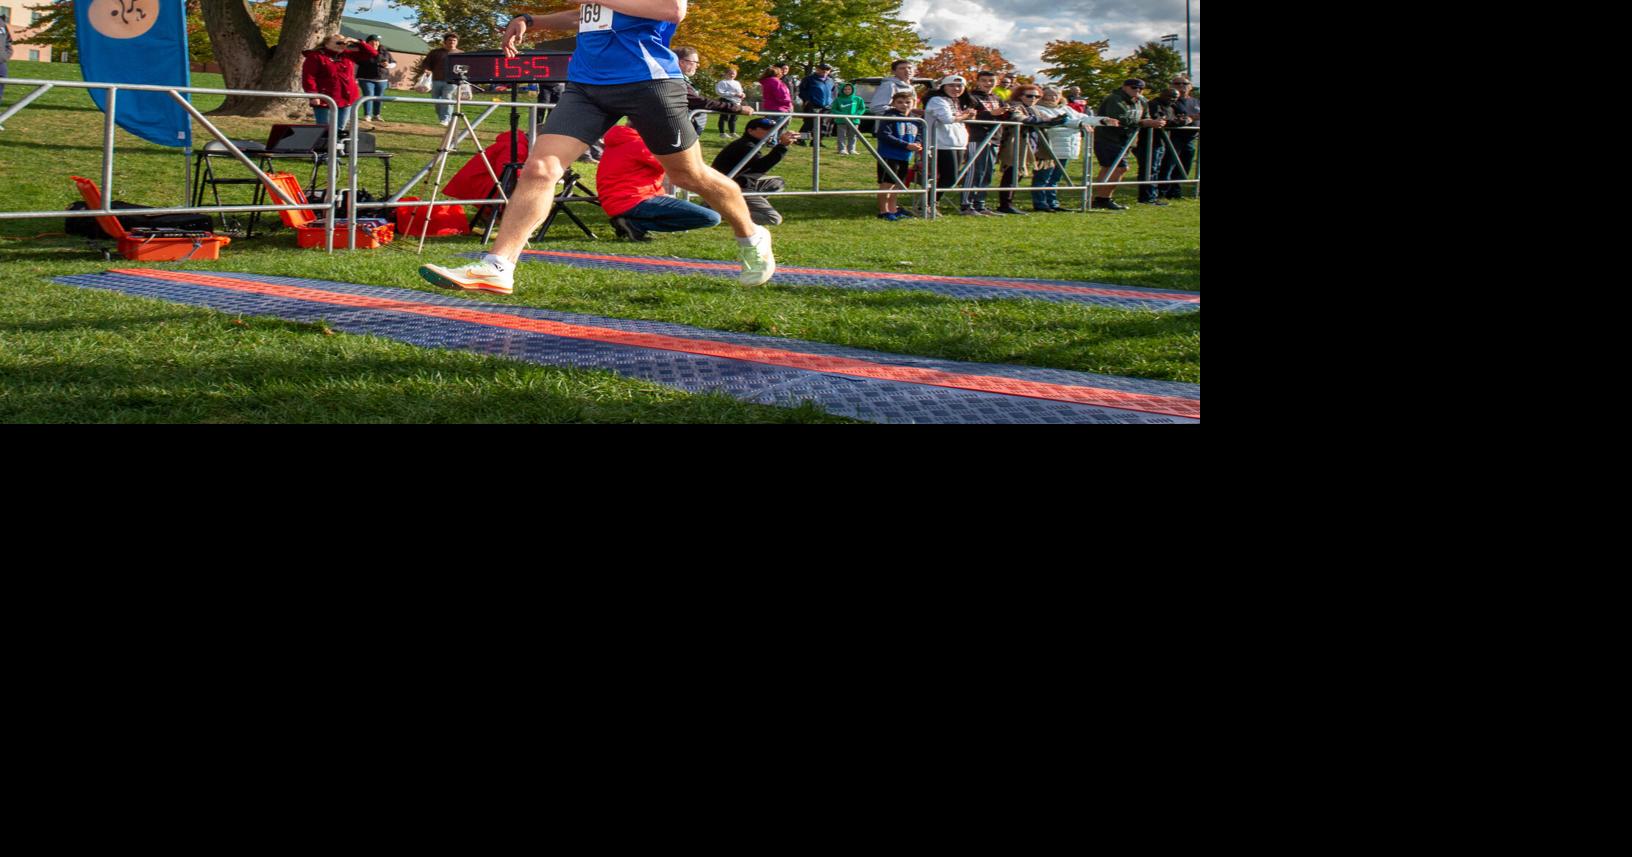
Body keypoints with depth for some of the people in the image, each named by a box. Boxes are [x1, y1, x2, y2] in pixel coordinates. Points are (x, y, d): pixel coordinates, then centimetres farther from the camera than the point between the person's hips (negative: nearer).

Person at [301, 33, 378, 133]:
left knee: (340, 130, 11)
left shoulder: (348, 55, 11)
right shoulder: (316, 57, -5)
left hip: (346, 99, 6)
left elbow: (372, 53, 11)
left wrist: (357, 43, -1)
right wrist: (313, 95, -20)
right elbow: (308, 77, -11)